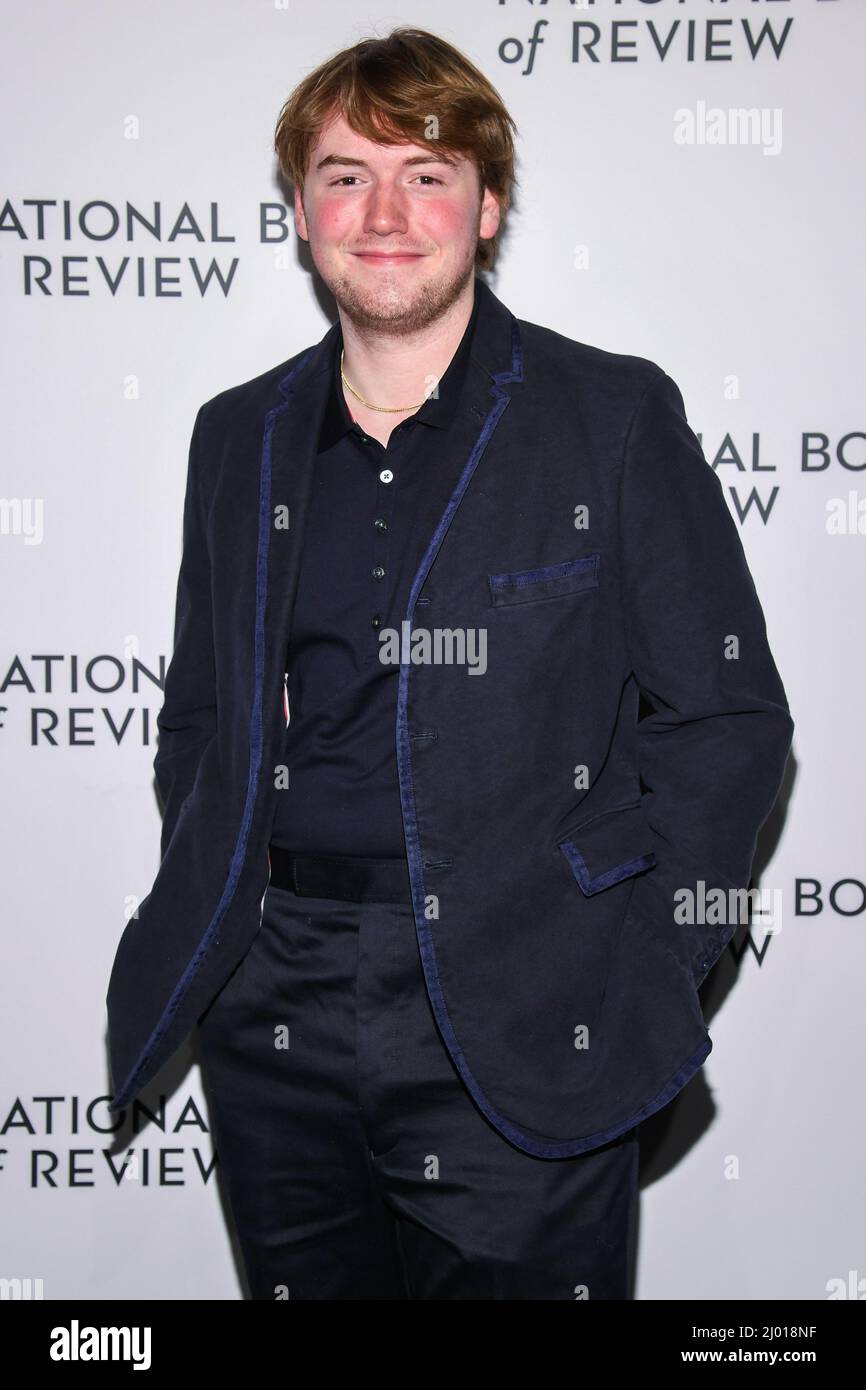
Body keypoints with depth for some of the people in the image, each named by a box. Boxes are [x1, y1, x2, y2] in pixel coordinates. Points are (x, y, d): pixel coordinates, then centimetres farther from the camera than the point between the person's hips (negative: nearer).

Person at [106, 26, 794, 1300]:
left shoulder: (617, 417, -2)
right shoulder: (240, 436, 11)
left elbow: (727, 719, -3)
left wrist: (636, 980, -9)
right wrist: (199, 934, 6)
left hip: (517, 1041, -3)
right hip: (275, 1028, 4)